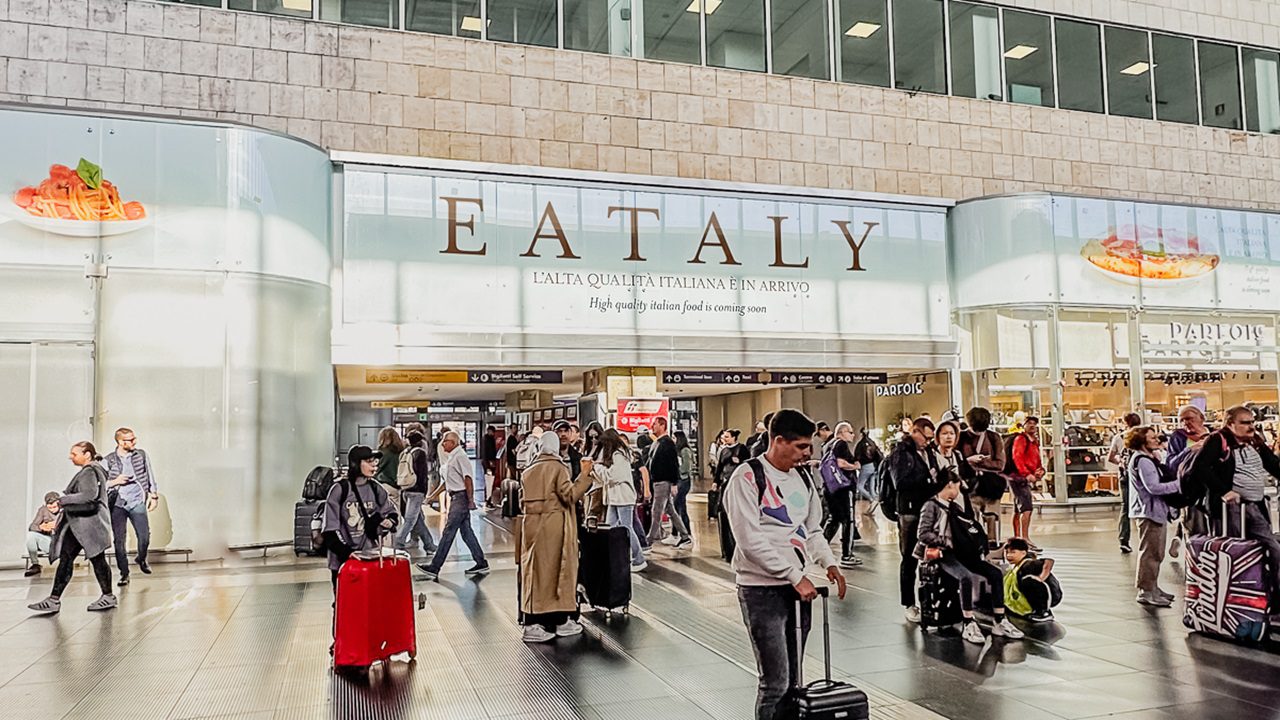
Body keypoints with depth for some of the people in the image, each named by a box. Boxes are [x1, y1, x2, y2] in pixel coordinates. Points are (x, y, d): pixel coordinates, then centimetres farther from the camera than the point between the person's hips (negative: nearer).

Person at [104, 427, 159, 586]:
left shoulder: (141, 455, 5)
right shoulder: (109, 461, 0)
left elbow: (150, 476, 12)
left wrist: (154, 495, 8)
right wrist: (115, 481, -12)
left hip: (138, 502, 1)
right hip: (117, 504, -1)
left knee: (145, 536, -4)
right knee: (119, 540, 1)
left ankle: (141, 560, 27)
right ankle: (124, 574, 11)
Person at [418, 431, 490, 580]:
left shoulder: (460, 457, -15)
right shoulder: (451, 457, 16)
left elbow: (468, 479, -21)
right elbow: (448, 481, 23)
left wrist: (470, 500, -23)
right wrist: (434, 495, 21)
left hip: (461, 498, -10)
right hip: (455, 497, 10)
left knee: (448, 532, -5)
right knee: (466, 531, 12)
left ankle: (434, 567, 0)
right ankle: (481, 564, 18)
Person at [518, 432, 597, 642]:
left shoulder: (529, 470, 8)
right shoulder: (558, 467, -8)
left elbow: (525, 501, 10)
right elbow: (570, 495, -15)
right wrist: (584, 475, -14)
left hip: (531, 525, 5)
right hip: (554, 526, -5)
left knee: (534, 571, 8)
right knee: (558, 569, 5)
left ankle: (532, 623, 6)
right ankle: (562, 621, 13)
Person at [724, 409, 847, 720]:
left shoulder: (802, 478, 11)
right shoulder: (747, 478, -13)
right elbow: (751, 541, -18)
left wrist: (829, 563, 3)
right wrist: (796, 576, -17)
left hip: (798, 586, 7)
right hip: (762, 590, -7)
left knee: (793, 677, 12)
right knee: (775, 682, -5)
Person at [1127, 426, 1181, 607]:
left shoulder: (1149, 459, 17)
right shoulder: (1142, 461, -16)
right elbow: (1153, 487, -23)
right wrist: (1179, 484, -19)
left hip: (1155, 510, 11)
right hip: (1148, 511, -11)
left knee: (1156, 553, 18)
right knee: (1150, 552, -7)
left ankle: (1152, 587, 27)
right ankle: (1146, 591, -3)